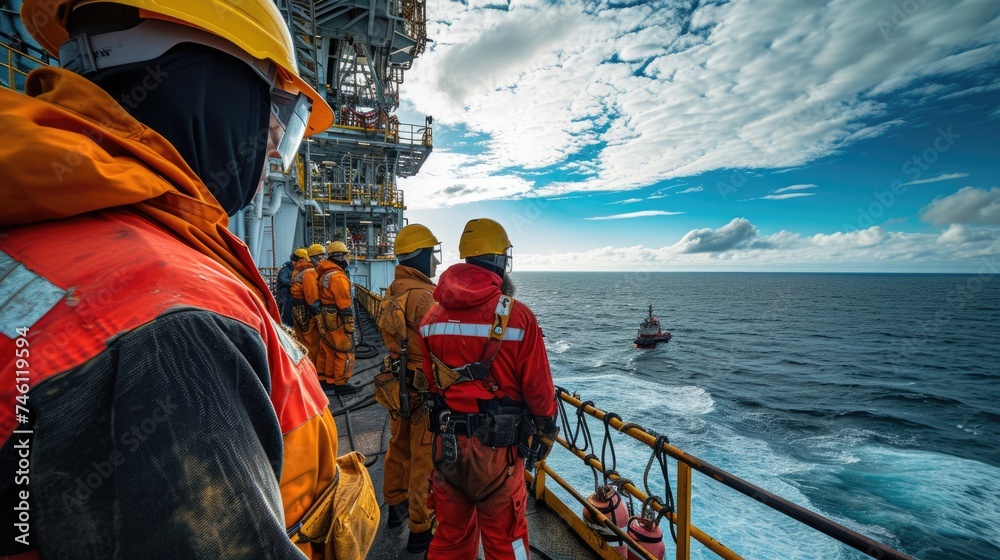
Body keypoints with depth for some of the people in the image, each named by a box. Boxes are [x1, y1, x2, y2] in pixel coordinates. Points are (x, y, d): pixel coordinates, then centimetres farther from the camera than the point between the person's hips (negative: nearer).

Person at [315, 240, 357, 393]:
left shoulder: (324, 273, 11)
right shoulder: (338, 276, -20)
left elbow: (324, 296, 15)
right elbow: (344, 303, -22)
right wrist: (349, 324, -18)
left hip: (325, 318, 10)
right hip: (337, 319, -10)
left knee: (327, 350, 19)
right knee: (345, 352, 0)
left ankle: (323, 379, 30)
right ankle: (341, 384, 6)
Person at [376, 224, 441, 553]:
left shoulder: (393, 291, 3)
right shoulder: (424, 295, -24)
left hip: (399, 381, 9)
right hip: (425, 386, -9)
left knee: (400, 446, 24)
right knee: (425, 459, 6)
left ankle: (396, 505, 44)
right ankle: (421, 530, 21)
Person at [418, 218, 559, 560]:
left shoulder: (433, 315, -3)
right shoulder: (517, 316, -19)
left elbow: (431, 383, 4)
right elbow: (538, 387, -14)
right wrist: (545, 432, 4)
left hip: (446, 443, 5)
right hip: (497, 446, -4)